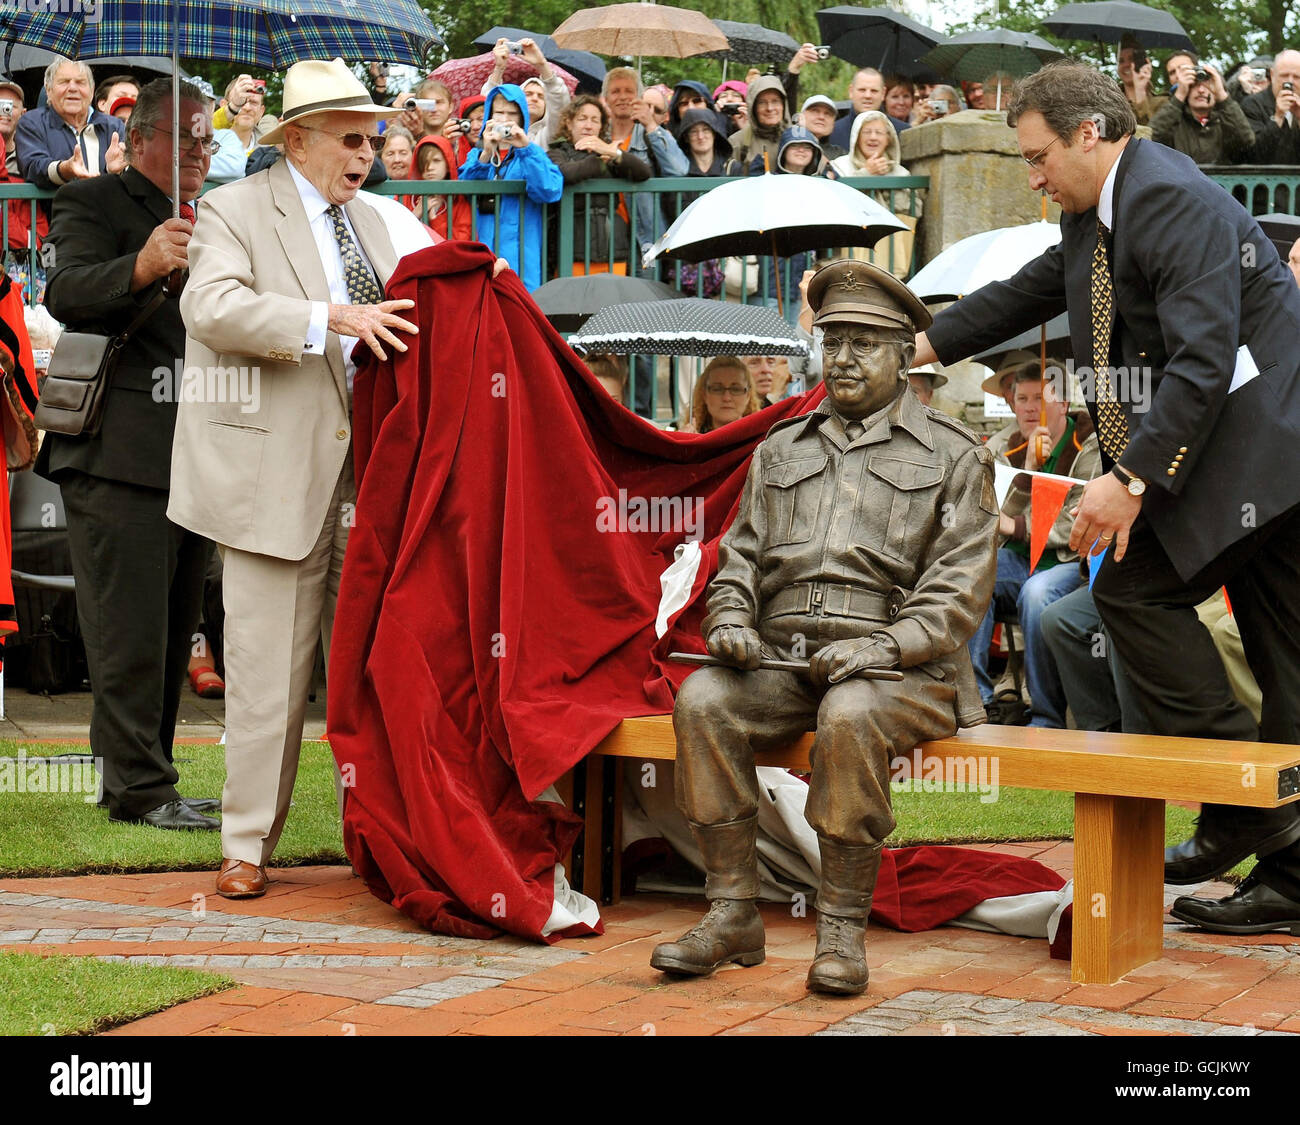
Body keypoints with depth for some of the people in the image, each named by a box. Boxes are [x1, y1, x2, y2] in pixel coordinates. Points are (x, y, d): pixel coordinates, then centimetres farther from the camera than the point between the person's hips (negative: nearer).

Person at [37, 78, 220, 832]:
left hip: (193, 454, 8)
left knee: (174, 630, 11)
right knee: (131, 631, -8)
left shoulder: (211, 220, 20)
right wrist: (141, 267, -40)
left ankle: (145, 782, 19)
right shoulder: (93, 203, -3)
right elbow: (67, 293, -22)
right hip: (118, 456, -8)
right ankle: (139, 789, -4)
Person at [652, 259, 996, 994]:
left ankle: (844, 927, -27)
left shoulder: (952, 456, 9)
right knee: (703, 701, -25)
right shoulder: (781, 449, 23)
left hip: (898, 668, -4)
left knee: (850, 714, -37)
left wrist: (884, 646, -16)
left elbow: (960, 588, -1)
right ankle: (734, 914, -20)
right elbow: (742, 552, 21)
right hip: (784, 662, 4)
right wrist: (731, 618, -1)